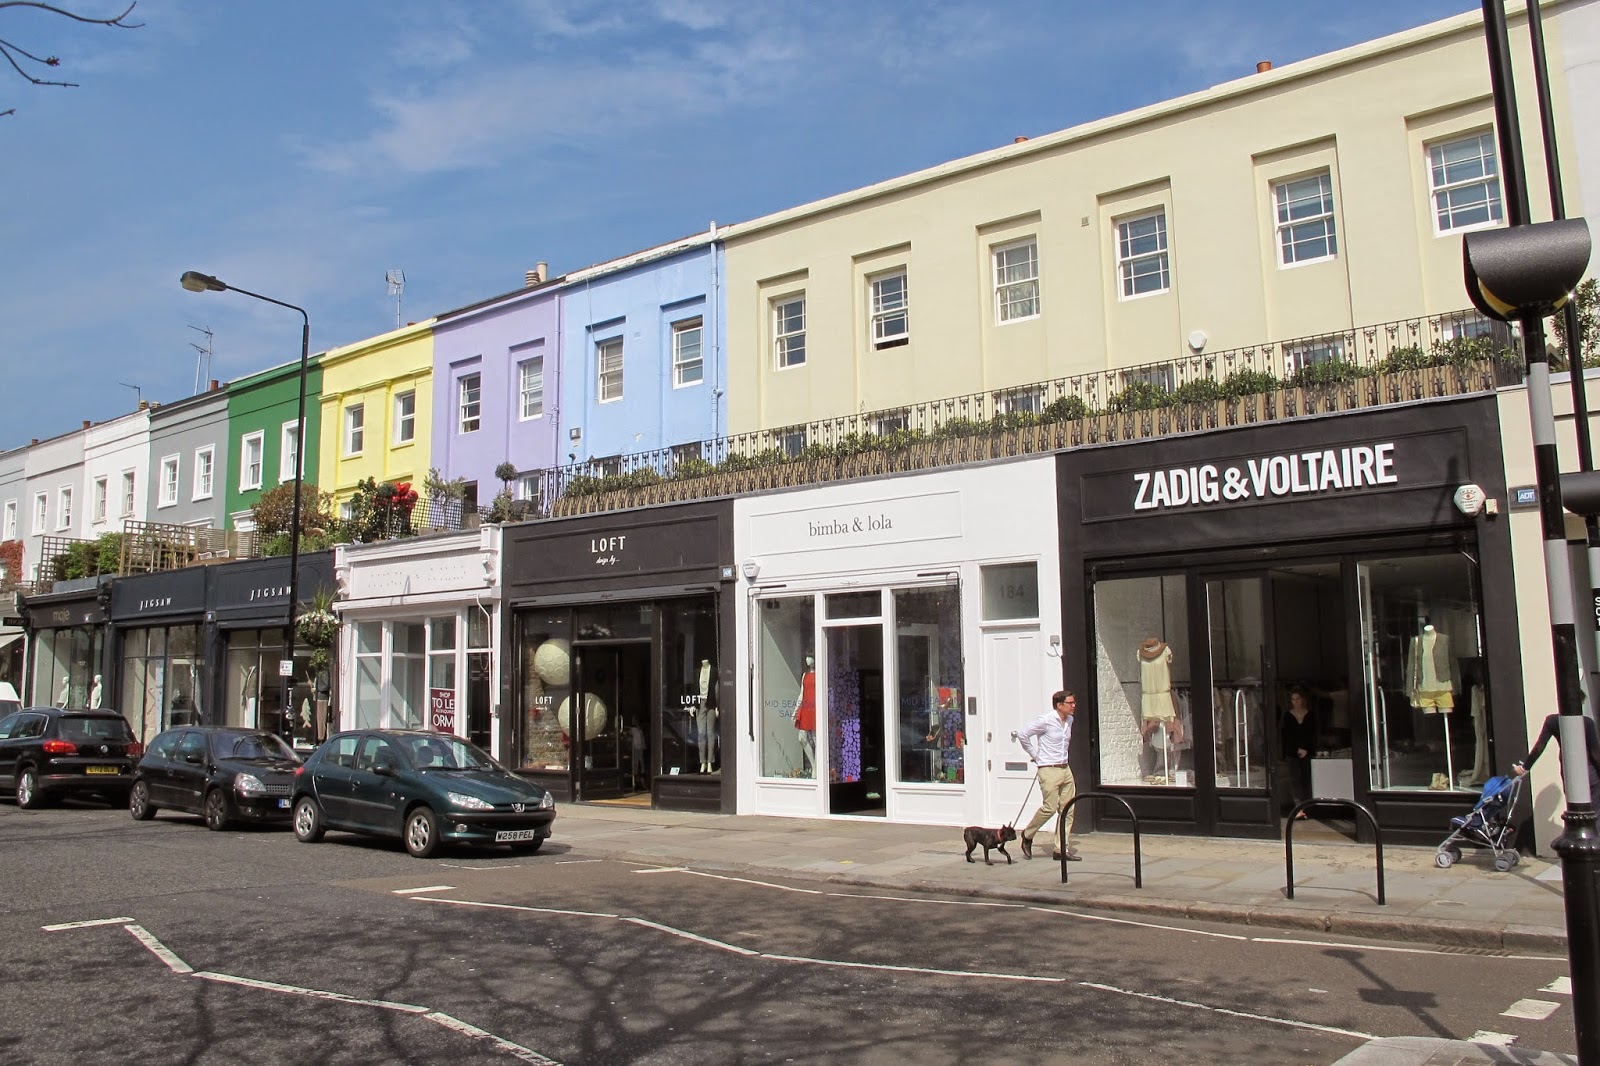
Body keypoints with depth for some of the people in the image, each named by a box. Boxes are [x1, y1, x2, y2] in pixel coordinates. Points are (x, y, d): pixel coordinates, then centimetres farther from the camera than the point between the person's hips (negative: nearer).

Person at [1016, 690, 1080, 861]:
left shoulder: (1069, 720, 11)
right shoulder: (1045, 720, -14)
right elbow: (1022, 735, -12)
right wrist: (1034, 755, -6)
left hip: (1065, 769, 8)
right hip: (1049, 770, -8)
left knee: (1067, 810, 3)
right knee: (1050, 807, -10)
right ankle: (1027, 835, 13)